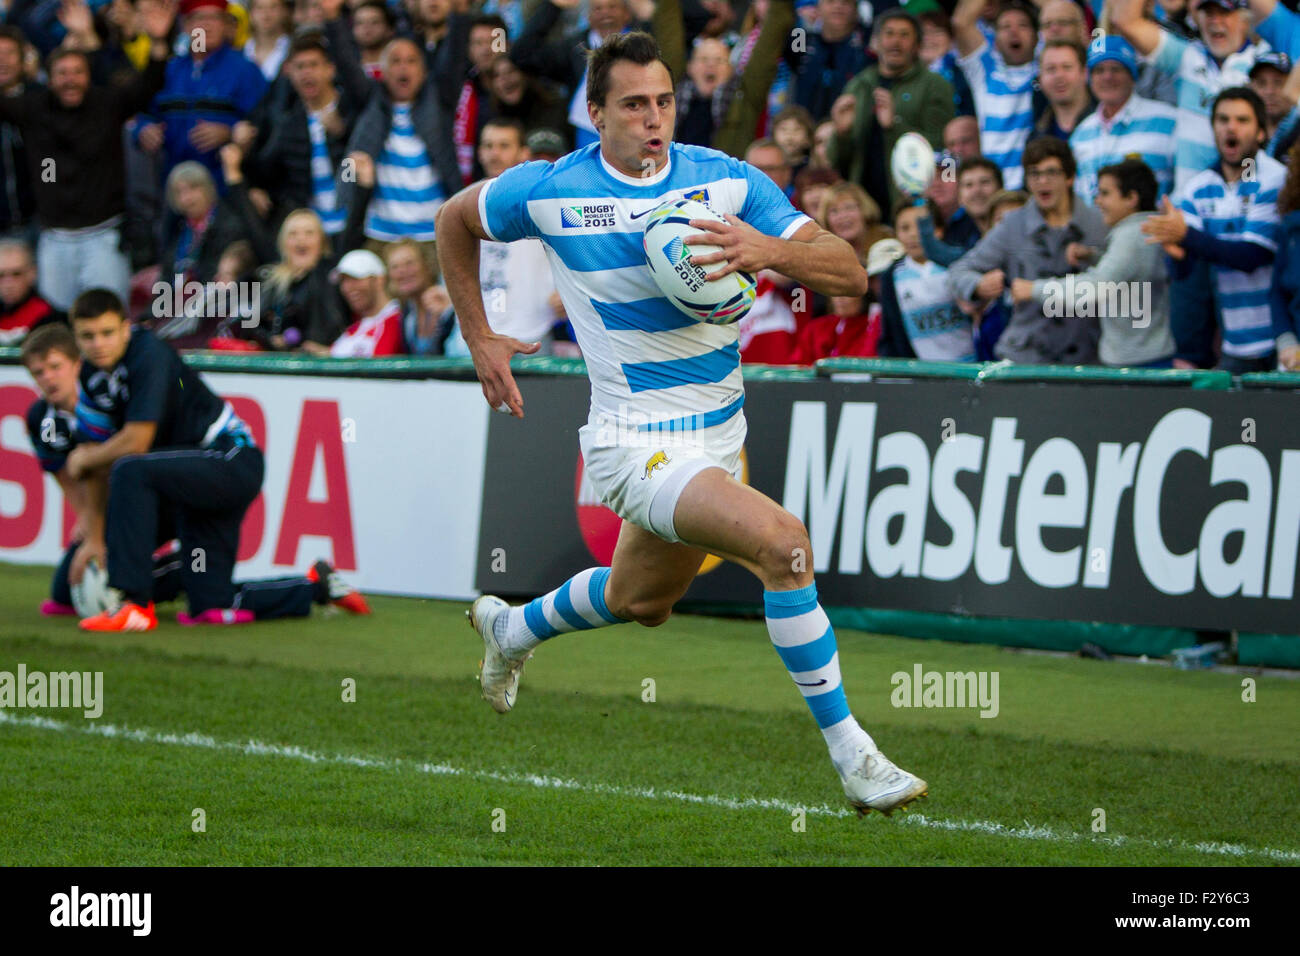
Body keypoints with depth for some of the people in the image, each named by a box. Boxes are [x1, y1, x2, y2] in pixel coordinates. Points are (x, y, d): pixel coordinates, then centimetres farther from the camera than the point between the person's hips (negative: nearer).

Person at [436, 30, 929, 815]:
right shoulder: (549, 191, -9)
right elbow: (455, 219, 12)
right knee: (782, 541, -27)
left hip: (720, 434, 6)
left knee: (644, 603, 27)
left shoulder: (728, 180, -5)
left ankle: (513, 629, 58)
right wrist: (479, 338, 10)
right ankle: (852, 757, -21)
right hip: (634, 445, -6)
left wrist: (772, 251, -30)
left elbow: (850, 274, -11)